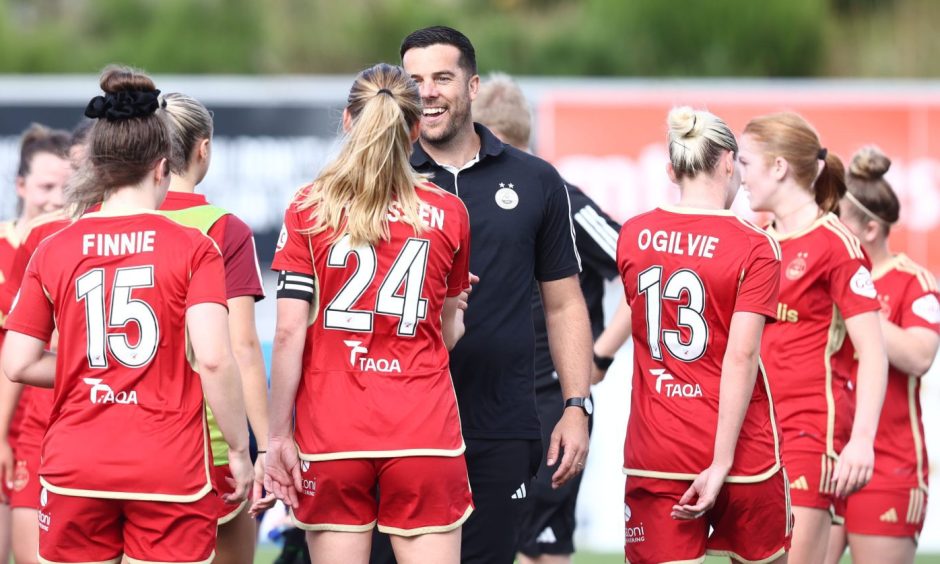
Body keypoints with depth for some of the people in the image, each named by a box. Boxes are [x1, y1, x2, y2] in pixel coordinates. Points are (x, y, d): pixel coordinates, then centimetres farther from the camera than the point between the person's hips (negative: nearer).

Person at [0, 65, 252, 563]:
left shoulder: (53, 251, 4)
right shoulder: (193, 248, -3)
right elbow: (213, 358, -13)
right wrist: (240, 450, -3)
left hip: (74, 468, 2)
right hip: (170, 469, -2)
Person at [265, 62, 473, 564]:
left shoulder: (308, 211, 0)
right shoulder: (447, 213, 4)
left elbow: (289, 332, -5)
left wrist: (278, 434, 0)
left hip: (331, 431, 0)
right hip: (425, 435, 0)